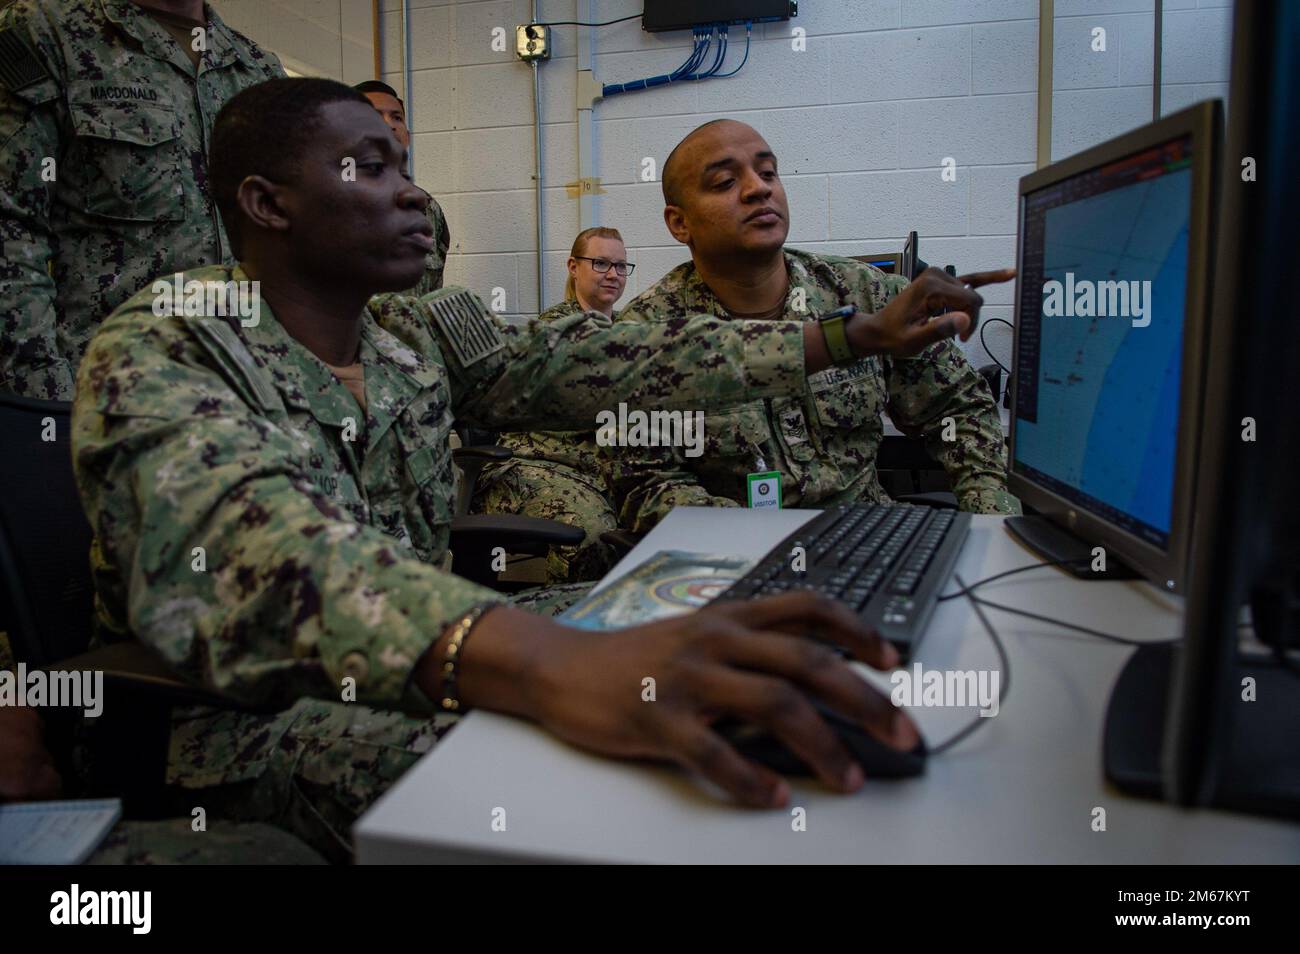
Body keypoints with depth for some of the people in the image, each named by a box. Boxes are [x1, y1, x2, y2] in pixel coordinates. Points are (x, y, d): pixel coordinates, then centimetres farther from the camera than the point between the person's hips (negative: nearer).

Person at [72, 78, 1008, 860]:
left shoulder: (425, 332, 5)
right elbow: (256, 540, -36)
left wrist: (861, 335, -6)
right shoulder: (155, 352, -16)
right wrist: (550, 665, -54)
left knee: (722, 712, -8)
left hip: (422, 678, 6)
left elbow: (615, 361, -2)